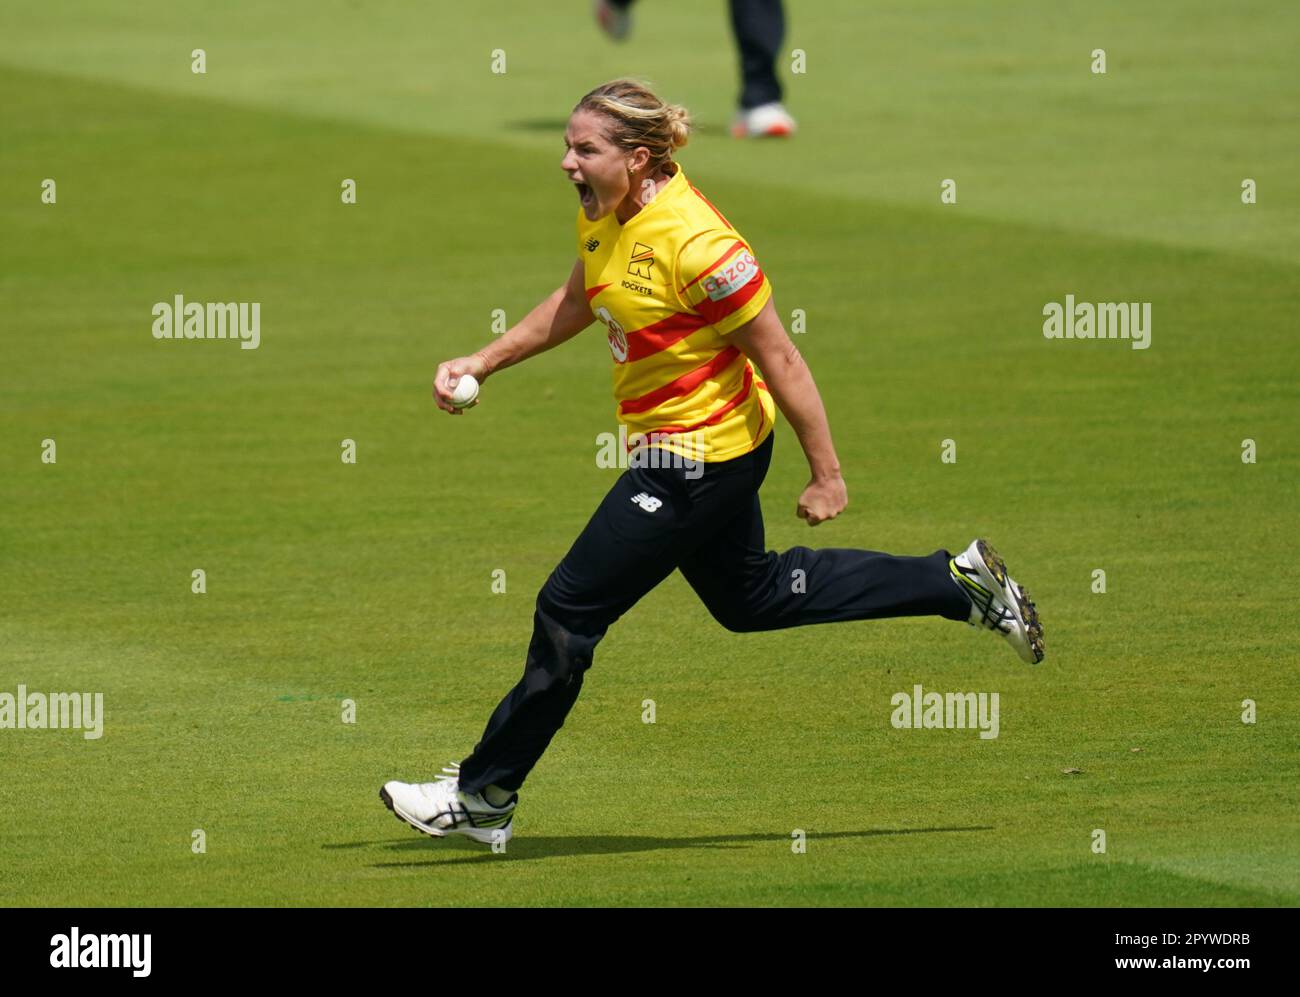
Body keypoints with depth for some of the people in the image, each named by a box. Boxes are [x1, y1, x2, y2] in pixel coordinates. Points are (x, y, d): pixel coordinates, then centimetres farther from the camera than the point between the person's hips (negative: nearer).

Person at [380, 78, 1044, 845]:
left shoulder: (695, 243, -28)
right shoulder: (605, 214, -1)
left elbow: (779, 359, -21)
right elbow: (575, 305, 19)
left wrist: (827, 475, -15)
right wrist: (484, 363, 11)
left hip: (701, 456, -10)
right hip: (676, 453, 10)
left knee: (569, 610, -5)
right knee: (750, 597, 25)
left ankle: (483, 797, 7)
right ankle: (961, 582, 32)